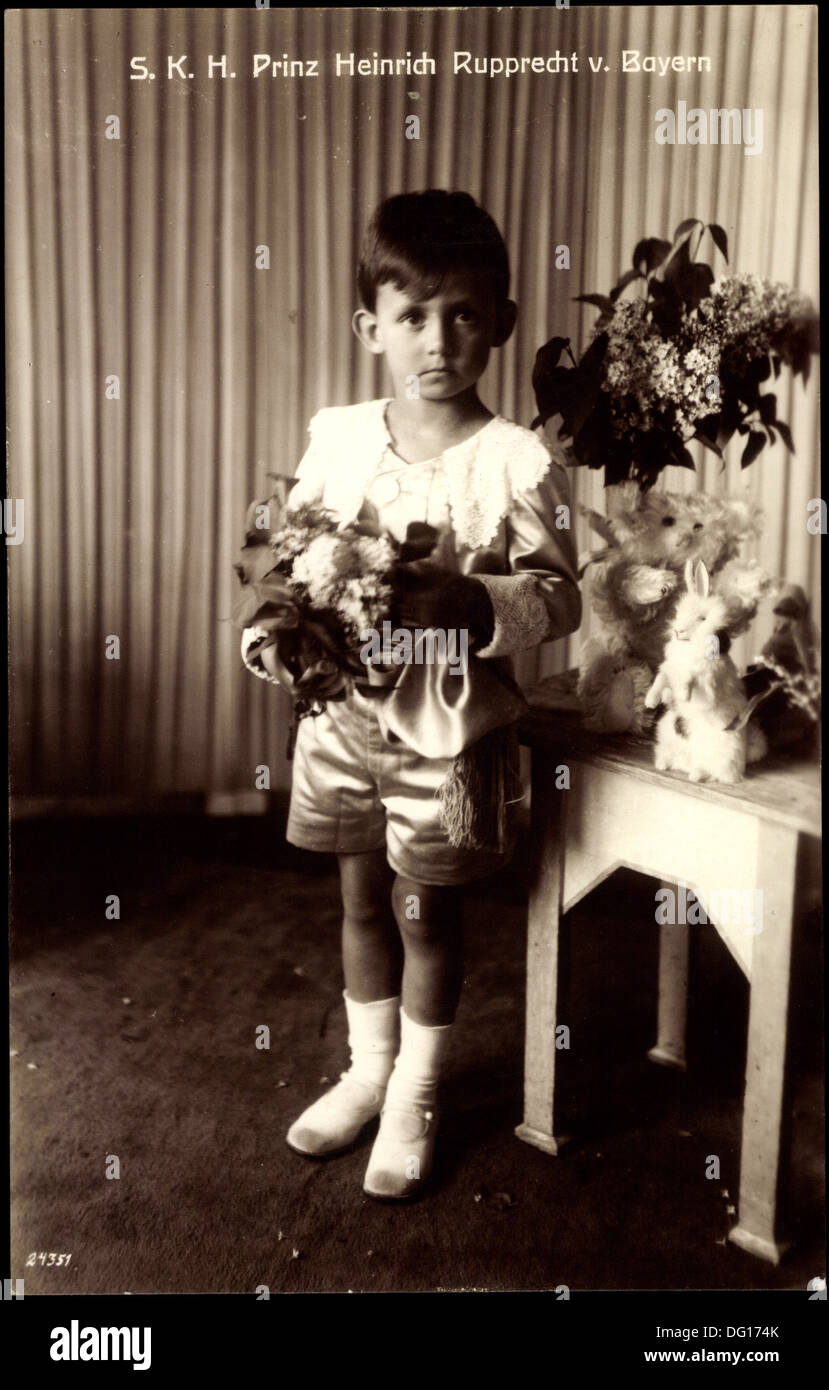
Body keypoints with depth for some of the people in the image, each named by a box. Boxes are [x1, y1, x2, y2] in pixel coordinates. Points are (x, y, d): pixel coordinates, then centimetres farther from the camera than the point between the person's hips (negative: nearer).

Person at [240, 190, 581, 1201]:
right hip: (343, 713, 4)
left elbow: (559, 596, -11)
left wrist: (474, 603, -29)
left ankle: (414, 1099, 34)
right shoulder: (334, 438, -2)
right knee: (362, 901, 18)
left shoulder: (515, 461, -13)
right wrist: (273, 632, -12)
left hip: (446, 728, -4)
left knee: (426, 916, 11)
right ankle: (367, 1071, 41)